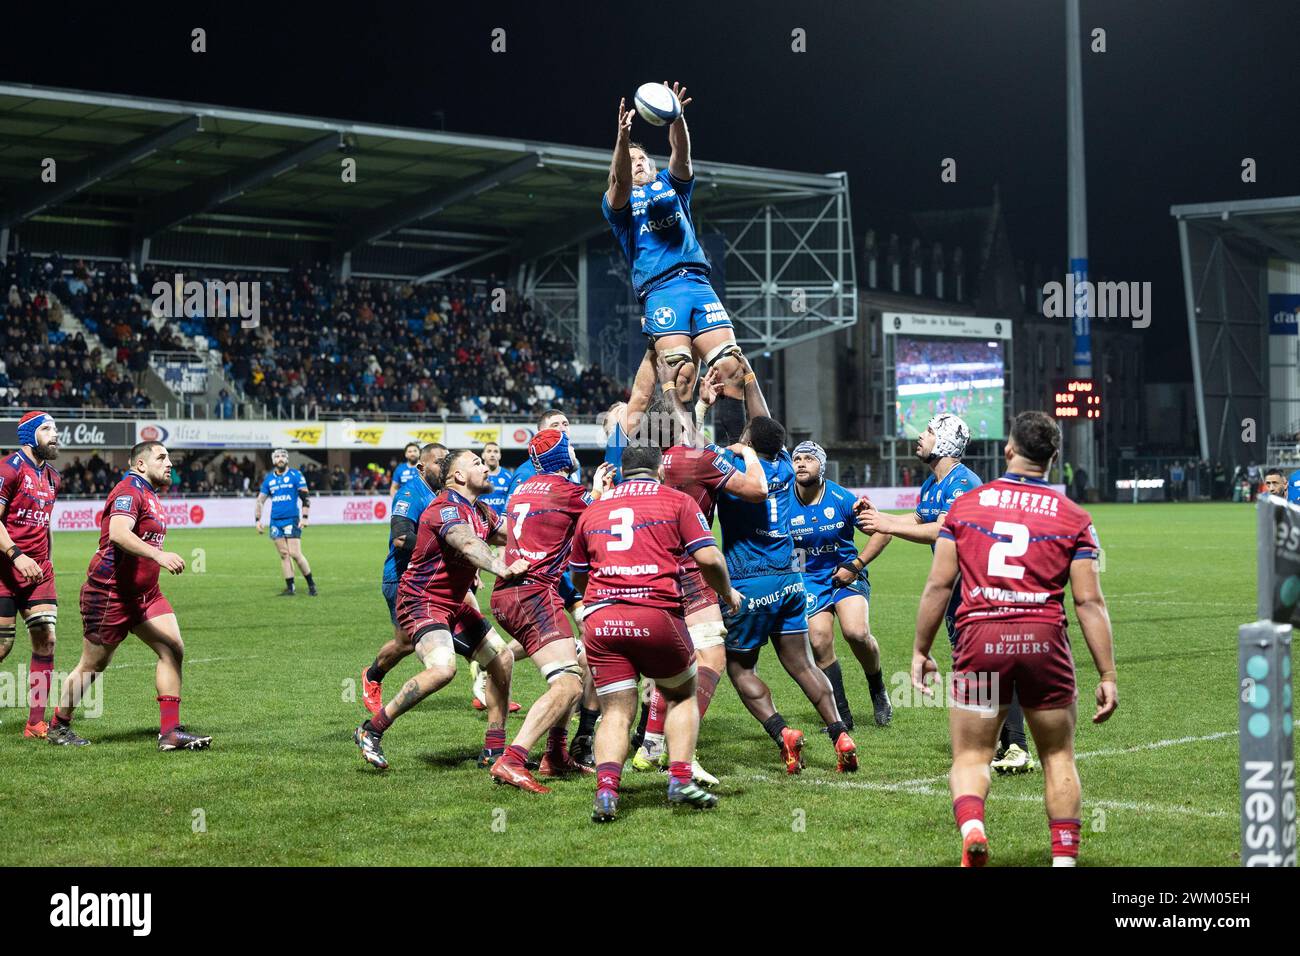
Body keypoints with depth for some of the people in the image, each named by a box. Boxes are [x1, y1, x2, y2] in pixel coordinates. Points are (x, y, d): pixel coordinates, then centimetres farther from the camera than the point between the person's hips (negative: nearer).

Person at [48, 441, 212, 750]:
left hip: (144, 594, 9)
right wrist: (158, 555, -46)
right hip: (109, 593, -9)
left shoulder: (151, 495, 15)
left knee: (173, 650, -7)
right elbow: (118, 534, -35)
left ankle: (170, 731, -7)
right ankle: (58, 726, 24)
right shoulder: (129, 490, -16)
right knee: (93, 666, 5)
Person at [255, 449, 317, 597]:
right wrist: (258, 519, 9)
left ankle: (311, 584, 2)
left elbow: (305, 497, -3)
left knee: (295, 553, -11)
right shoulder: (269, 479, 11)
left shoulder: (295, 475, -1)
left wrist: (305, 517, -11)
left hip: (292, 520, -4)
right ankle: (290, 588, 6)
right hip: (275, 522, 4)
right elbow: (260, 500, 17)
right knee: (284, 554, 2)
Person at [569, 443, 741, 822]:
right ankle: (680, 780, 5)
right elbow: (708, 559, -1)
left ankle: (606, 789, -18)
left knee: (615, 712, 6)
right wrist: (728, 593, 18)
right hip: (657, 614, -2)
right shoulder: (676, 500, 10)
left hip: (600, 619, 3)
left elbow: (577, 576, 29)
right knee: (682, 696, 20)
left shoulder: (593, 509, 21)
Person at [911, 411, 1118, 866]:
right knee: (1058, 757, 16)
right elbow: (1089, 601, 1)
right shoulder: (1073, 517, 5)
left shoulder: (965, 504, 8)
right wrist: (1107, 676, 4)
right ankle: (1064, 856, 12)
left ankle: (971, 827, -21)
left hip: (980, 640, 0)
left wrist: (920, 651, 14)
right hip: (1044, 641, 0)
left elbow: (938, 584, 5)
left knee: (970, 757, 7)